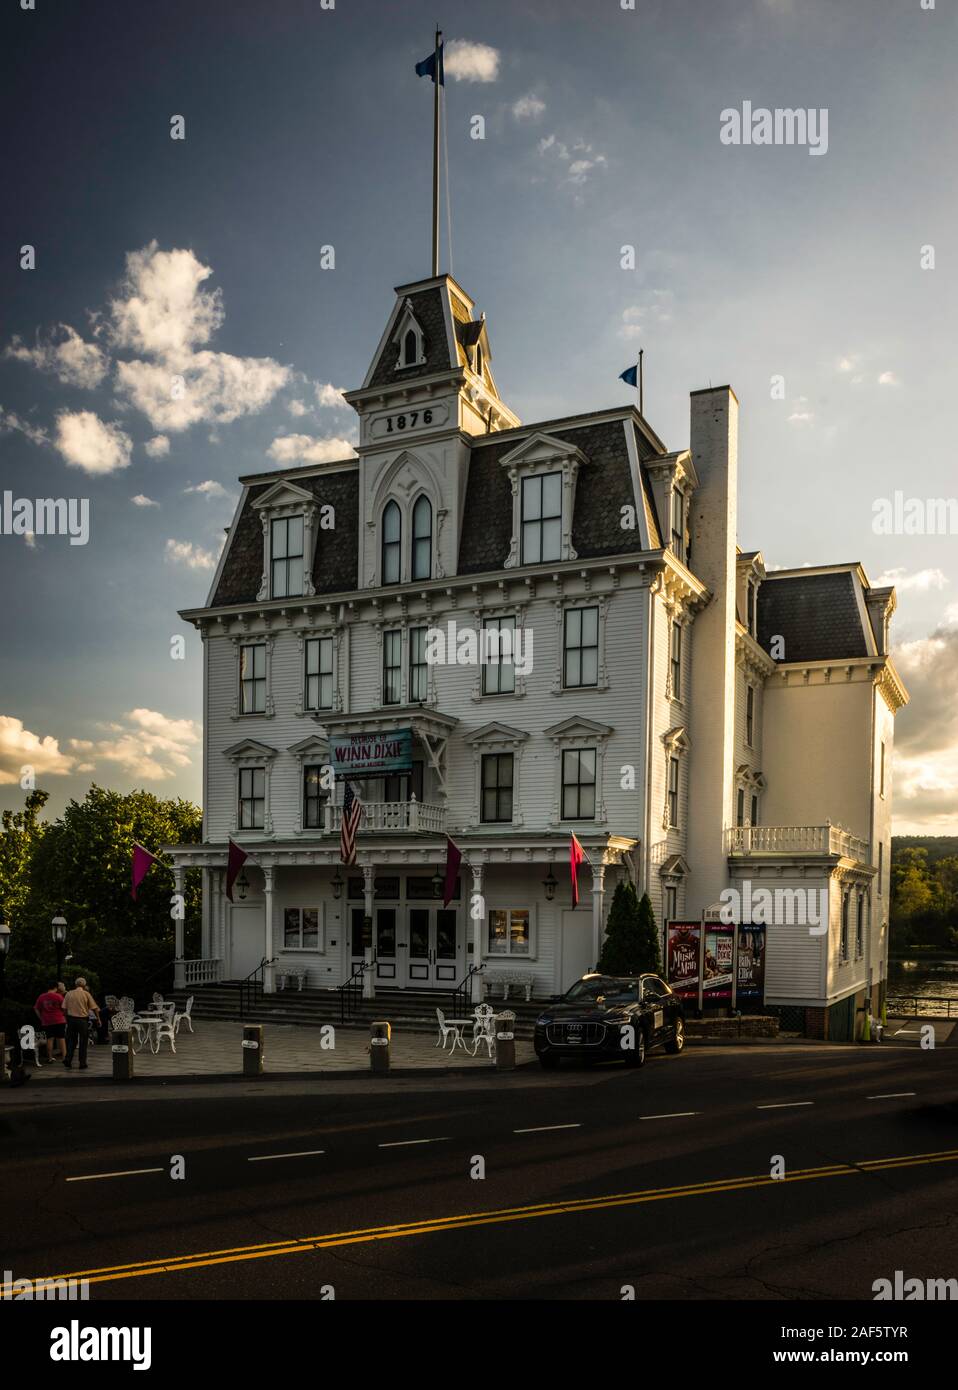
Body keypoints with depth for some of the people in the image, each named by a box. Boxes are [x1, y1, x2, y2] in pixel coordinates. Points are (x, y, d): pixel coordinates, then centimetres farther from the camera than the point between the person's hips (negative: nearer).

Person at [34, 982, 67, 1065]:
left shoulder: (41, 997, 3)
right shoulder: (58, 996, -8)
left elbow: (36, 1009, 7)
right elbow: (64, 1007, -5)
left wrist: (41, 1018, 13)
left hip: (46, 1022, 3)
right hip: (59, 1021, -3)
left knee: (49, 1039, 8)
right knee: (61, 1039, 2)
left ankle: (50, 1058, 10)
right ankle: (63, 1057, 3)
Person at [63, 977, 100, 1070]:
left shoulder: (69, 994, 4)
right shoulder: (86, 994, -5)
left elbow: (64, 1008, 3)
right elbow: (94, 1008, -5)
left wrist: (67, 1019, 12)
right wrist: (98, 1019, 4)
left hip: (71, 1019, 3)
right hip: (83, 1020, -3)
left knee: (71, 1041, 15)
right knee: (83, 1043, 5)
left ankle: (67, 1062, 10)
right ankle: (82, 1065, 8)